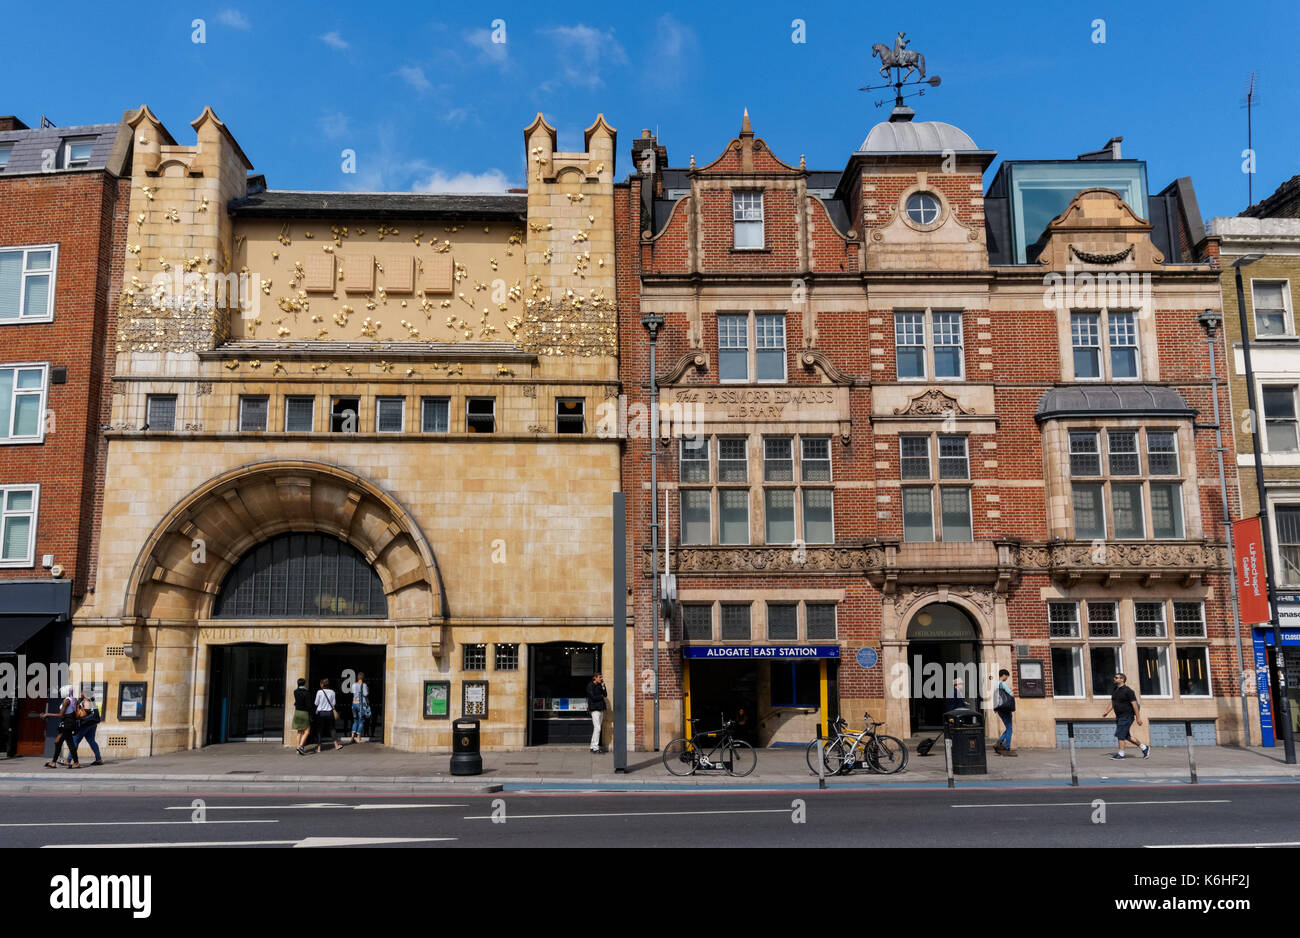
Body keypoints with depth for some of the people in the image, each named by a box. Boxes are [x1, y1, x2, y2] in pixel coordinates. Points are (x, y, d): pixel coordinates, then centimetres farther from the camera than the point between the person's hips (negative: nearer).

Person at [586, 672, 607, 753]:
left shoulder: (599, 686, 16)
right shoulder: (590, 686, -7)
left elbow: (605, 695, 8)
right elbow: (593, 697, -14)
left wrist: (603, 686, -2)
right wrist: (601, 696, 0)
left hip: (600, 709, 8)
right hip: (594, 709, -8)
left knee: (597, 728, 8)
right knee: (597, 728, -12)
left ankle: (593, 747, 12)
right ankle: (595, 747, -12)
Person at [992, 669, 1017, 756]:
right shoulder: (1003, 684, -9)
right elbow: (1012, 695, -12)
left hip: (999, 709, 9)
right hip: (1005, 708, -9)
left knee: (1008, 728, 13)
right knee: (1009, 728, -6)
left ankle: (998, 743, 1)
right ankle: (1006, 749, -9)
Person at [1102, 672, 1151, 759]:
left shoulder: (1128, 691, -13)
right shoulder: (1114, 691, 12)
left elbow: (1134, 704, -15)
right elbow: (1112, 703, 17)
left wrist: (1138, 718, -17)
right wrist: (1107, 712, 4)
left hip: (1127, 716, -9)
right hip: (1119, 716, 9)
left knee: (1121, 735, -9)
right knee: (1126, 736, 12)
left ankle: (1121, 754, -1)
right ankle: (1144, 748, 25)